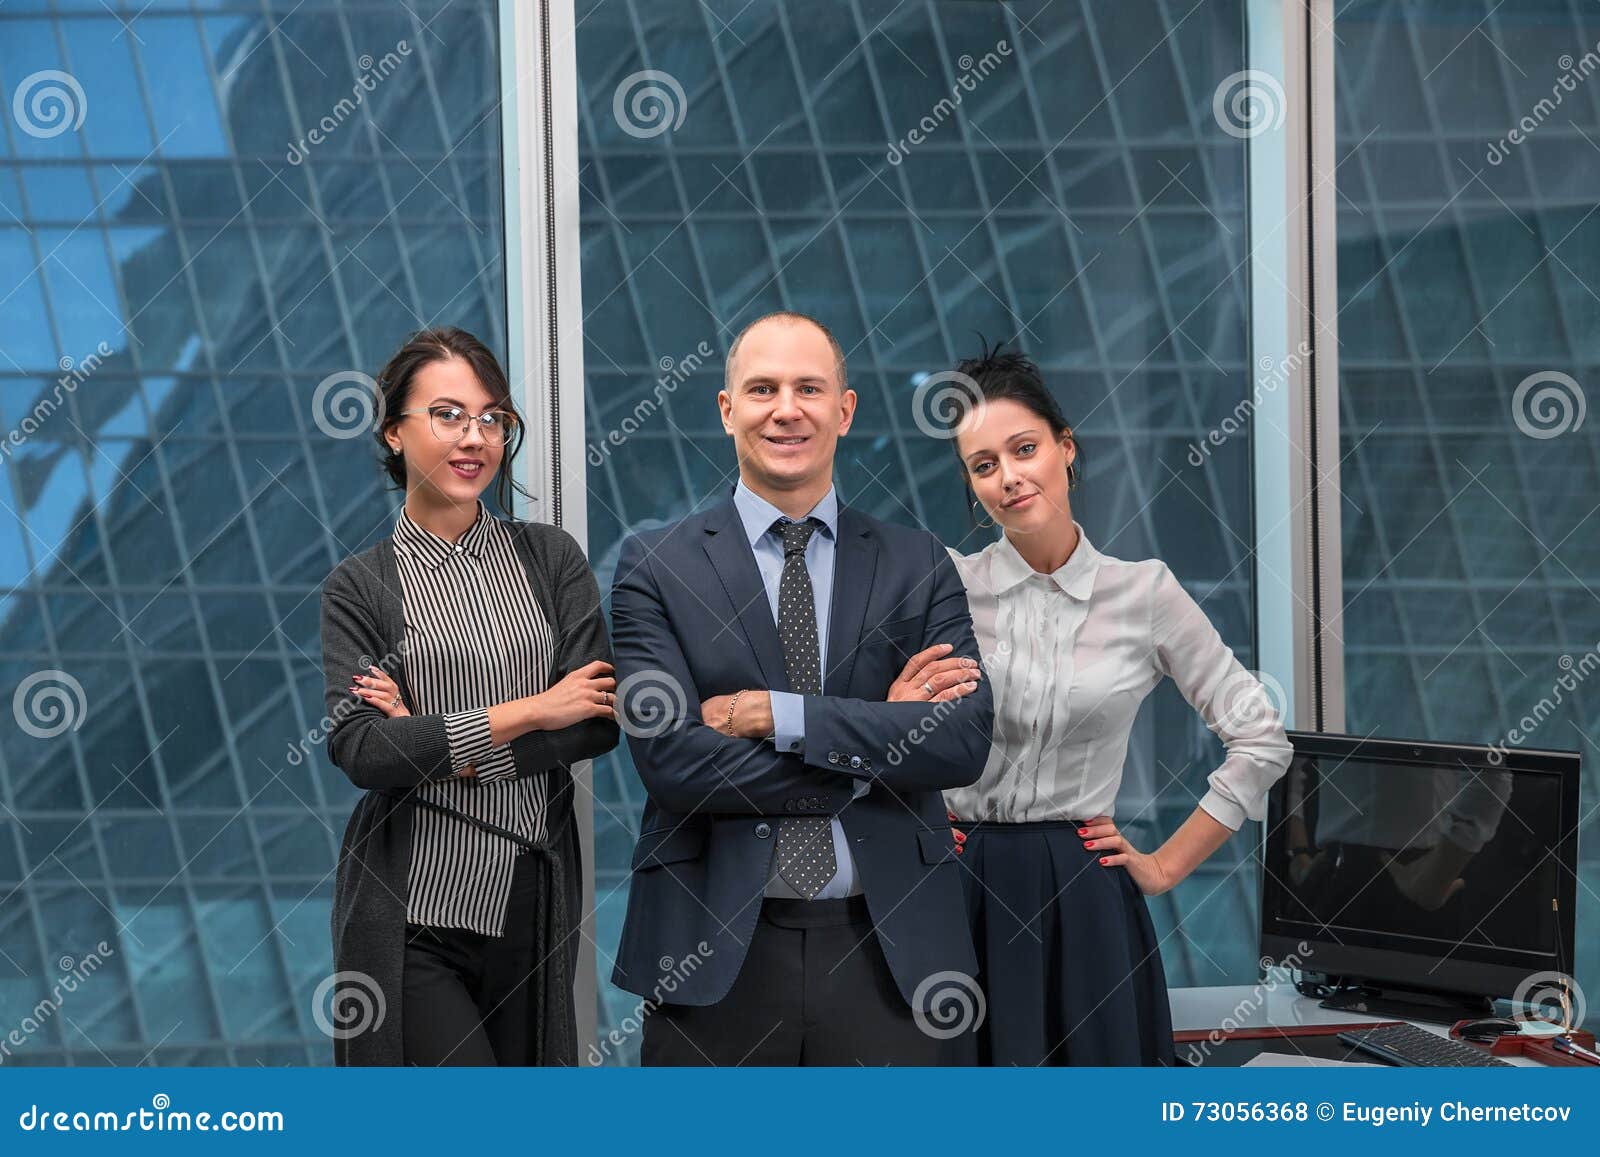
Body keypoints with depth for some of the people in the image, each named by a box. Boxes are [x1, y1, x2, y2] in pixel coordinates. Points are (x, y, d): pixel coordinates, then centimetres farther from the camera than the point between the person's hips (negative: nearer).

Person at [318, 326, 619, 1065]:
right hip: (413, 918, -3)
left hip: (535, 900, 3)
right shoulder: (357, 587, 1)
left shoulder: (551, 557, 7)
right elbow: (357, 749, -12)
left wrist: (434, 742, -11)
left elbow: (599, 722, -3)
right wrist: (531, 712, -12)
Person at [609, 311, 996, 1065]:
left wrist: (774, 715, -15)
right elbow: (670, 756, -12)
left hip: (884, 949, 2)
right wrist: (877, 736, -10)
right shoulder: (656, 565, 0)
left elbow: (965, 740, -7)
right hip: (717, 950, -1)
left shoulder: (917, 565, 6)